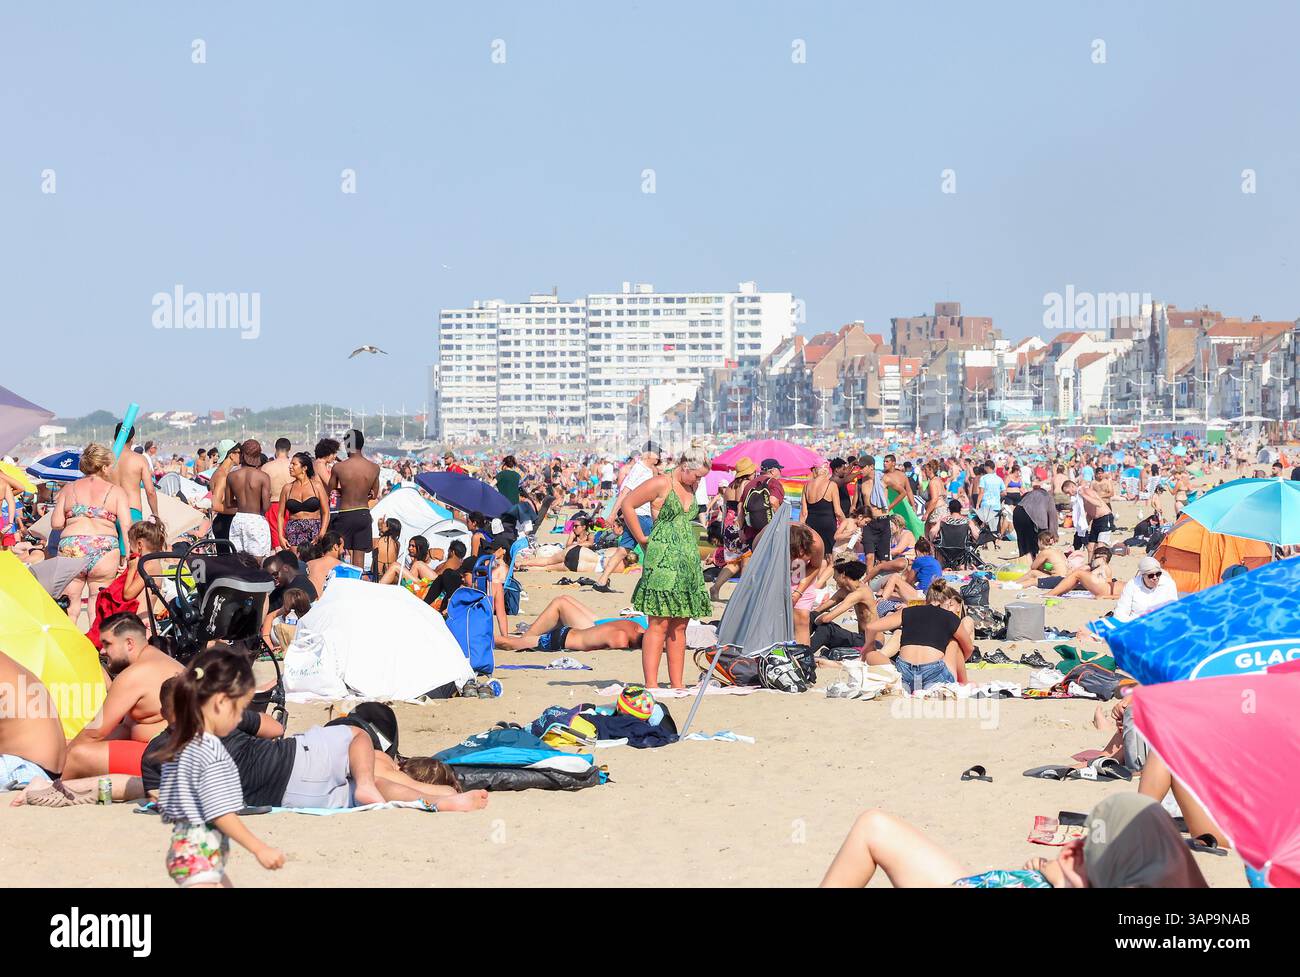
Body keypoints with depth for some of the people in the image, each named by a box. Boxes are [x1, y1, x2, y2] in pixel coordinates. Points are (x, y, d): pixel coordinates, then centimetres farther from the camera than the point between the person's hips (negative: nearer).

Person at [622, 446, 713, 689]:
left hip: (689, 560, 8)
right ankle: (651, 685, -12)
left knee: (679, 626, 6)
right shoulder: (662, 483, -7)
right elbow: (627, 504, -10)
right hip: (662, 560, -8)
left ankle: (676, 684, 9)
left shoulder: (690, 488, 17)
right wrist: (642, 539, -6)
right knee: (659, 624, -11)